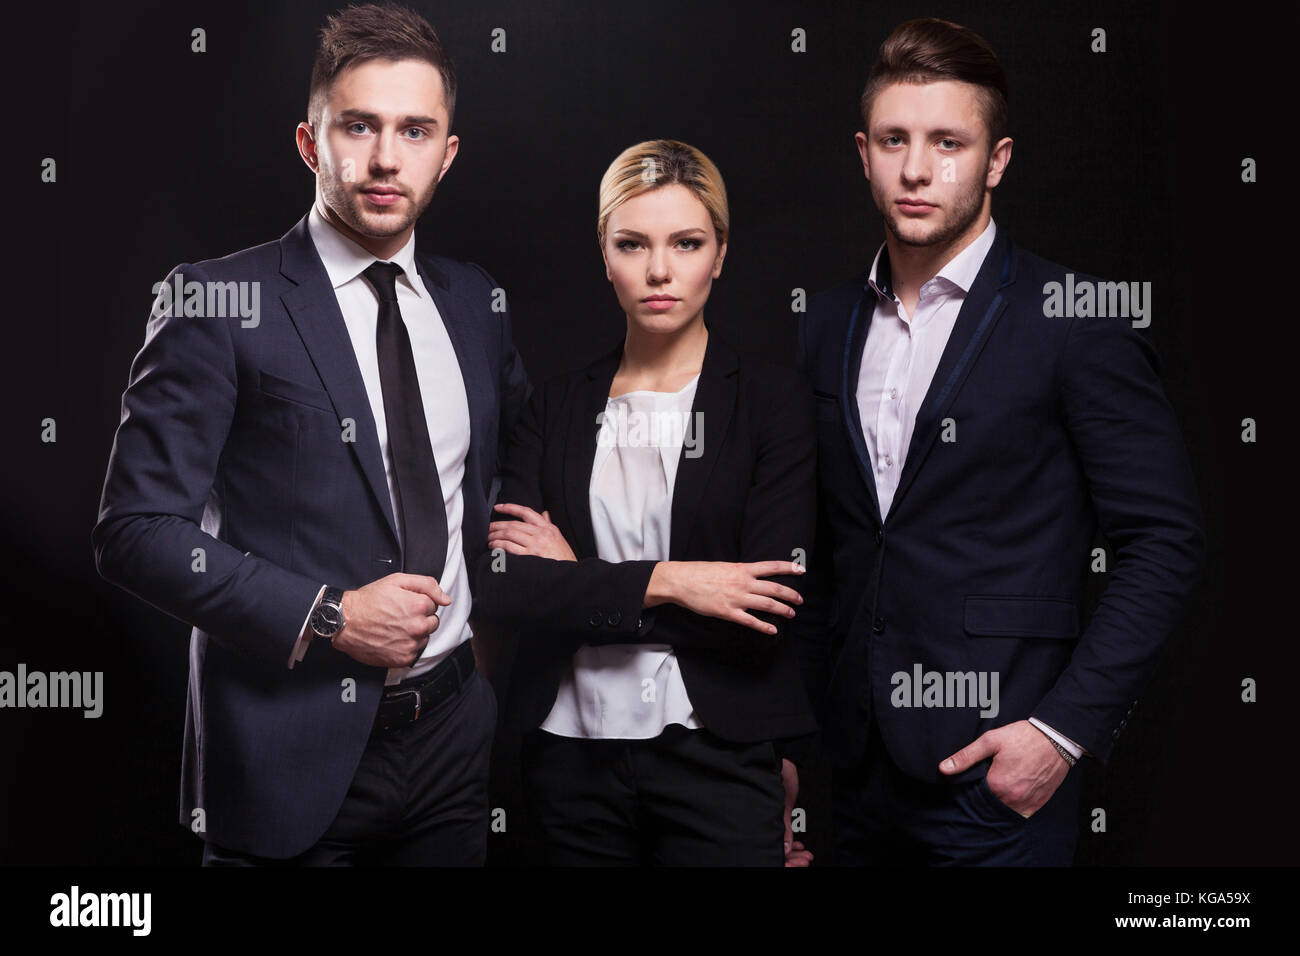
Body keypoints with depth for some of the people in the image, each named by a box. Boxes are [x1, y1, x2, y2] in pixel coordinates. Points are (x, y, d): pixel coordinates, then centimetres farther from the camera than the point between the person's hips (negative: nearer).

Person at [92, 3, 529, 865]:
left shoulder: (474, 299, 8)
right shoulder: (216, 300, -8)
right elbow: (137, 530, -12)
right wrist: (327, 617, -17)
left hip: (455, 729, 5)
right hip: (291, 758, -5)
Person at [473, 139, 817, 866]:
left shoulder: (777, 401, -4)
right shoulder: (557, 408, 5)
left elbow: (766, 620, -13)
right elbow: (499, 586, -7)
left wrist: (578, 584, -8)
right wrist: (662, 582, -17)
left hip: (717, 757, -3)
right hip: (572, 750, 3)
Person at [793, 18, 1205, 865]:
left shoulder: (1075, 319, -7)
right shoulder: (828, 325, 8)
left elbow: (1167, 541, -8)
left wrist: (1065, 729, -14)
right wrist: (804, 716, 8)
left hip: (1000, 772, -4)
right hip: (858, 765, 5)